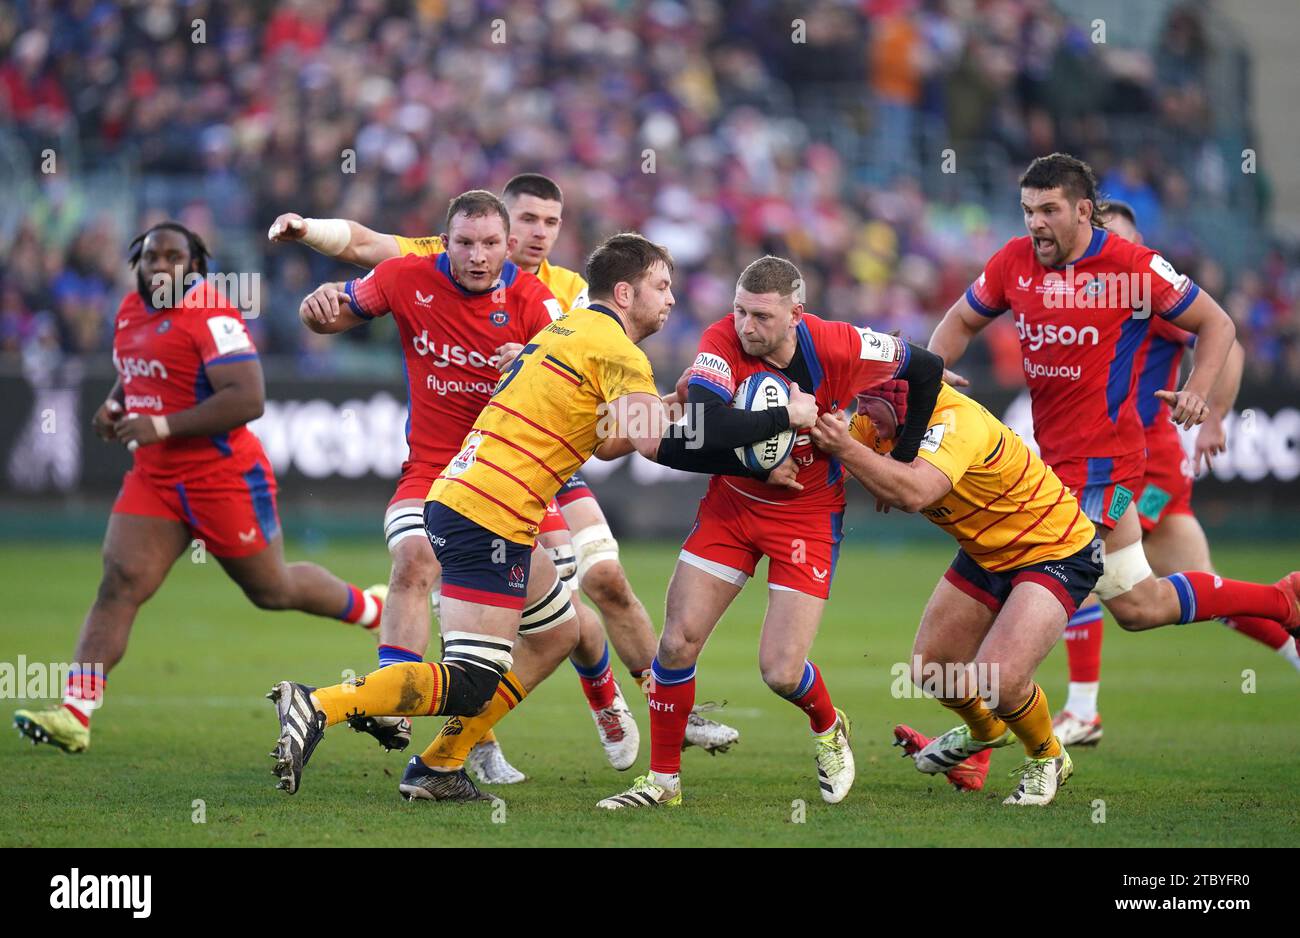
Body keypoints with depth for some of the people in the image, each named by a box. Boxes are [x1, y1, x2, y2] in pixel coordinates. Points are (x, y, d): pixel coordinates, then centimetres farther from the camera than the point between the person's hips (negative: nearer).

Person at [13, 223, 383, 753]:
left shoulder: (210, 316, -18)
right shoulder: (130, 311, 8)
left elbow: (248, 399, -28)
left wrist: (163, 425, -28)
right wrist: (115, 406, 6)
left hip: (224, 480, -6)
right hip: (154, 480, 6)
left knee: (273, 590, 11)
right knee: (119, 584, -10)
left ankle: (371, 609, 40)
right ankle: (74, 714, -18)